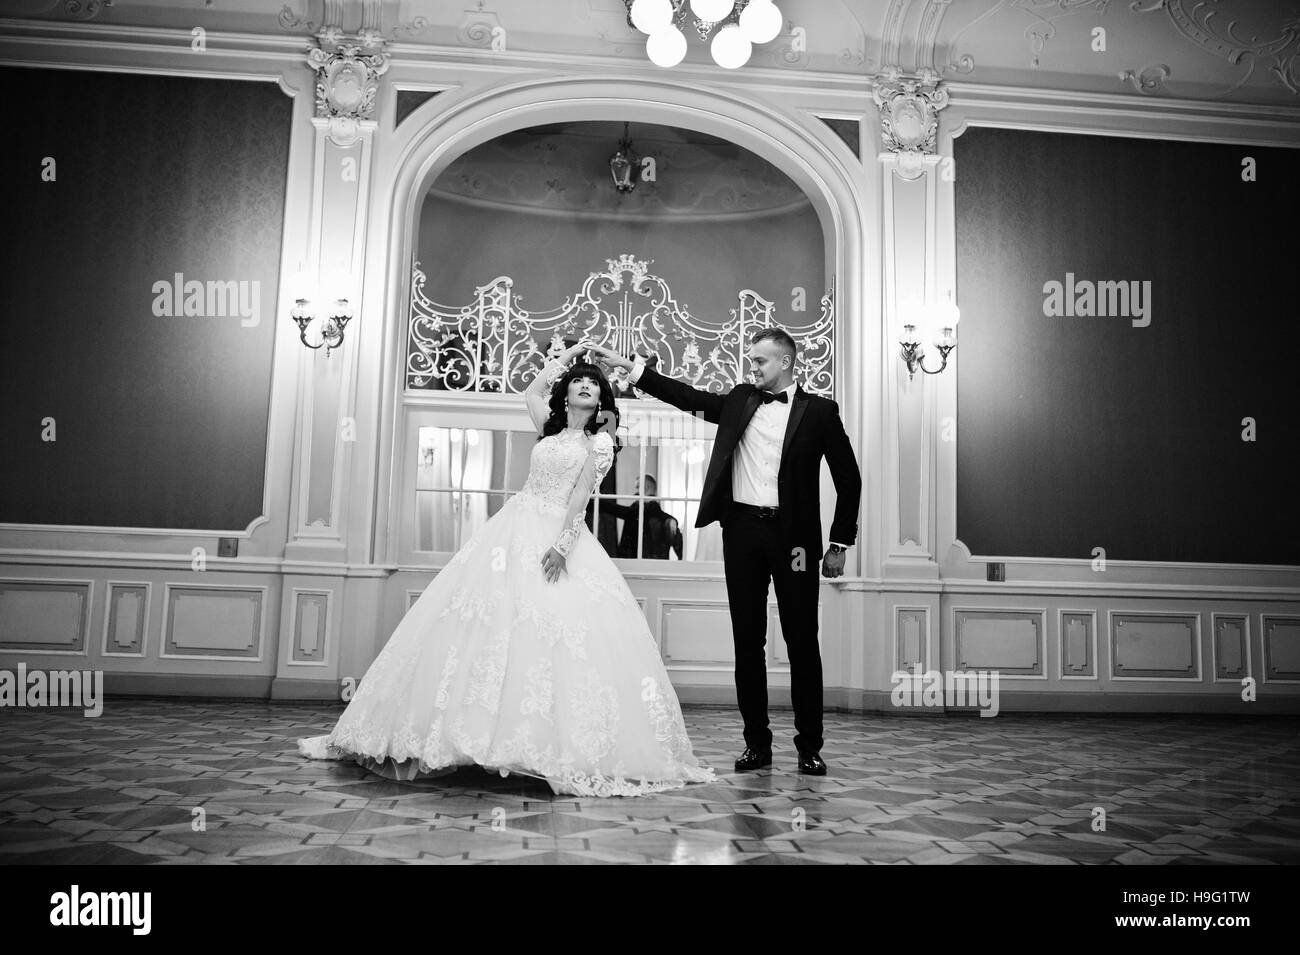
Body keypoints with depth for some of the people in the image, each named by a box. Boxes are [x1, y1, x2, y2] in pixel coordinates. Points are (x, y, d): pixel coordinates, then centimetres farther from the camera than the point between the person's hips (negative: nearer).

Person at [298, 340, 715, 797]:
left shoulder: (600, 441, 3)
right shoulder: (551, 428, 18)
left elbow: (580, 495, -9)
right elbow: (531, 391, 37)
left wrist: (562, 545, -20)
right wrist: (567, 354, 37)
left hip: (557, 536, -6)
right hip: (513, 531, 6)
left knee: (552, 629, -16)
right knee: (487, 621, -1)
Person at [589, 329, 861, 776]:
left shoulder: (819, 410, 3)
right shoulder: (739, 401, 13)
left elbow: (848, 478, 5)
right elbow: (686, 396, 9)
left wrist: (839, 543, 2)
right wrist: (628, 365, 1)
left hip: (793, 535, -3)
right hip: (742, 530, 3)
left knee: (802, 641, 2)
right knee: (747, 640, 6)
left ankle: (810, 746, 13)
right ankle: (757, 742, 15)